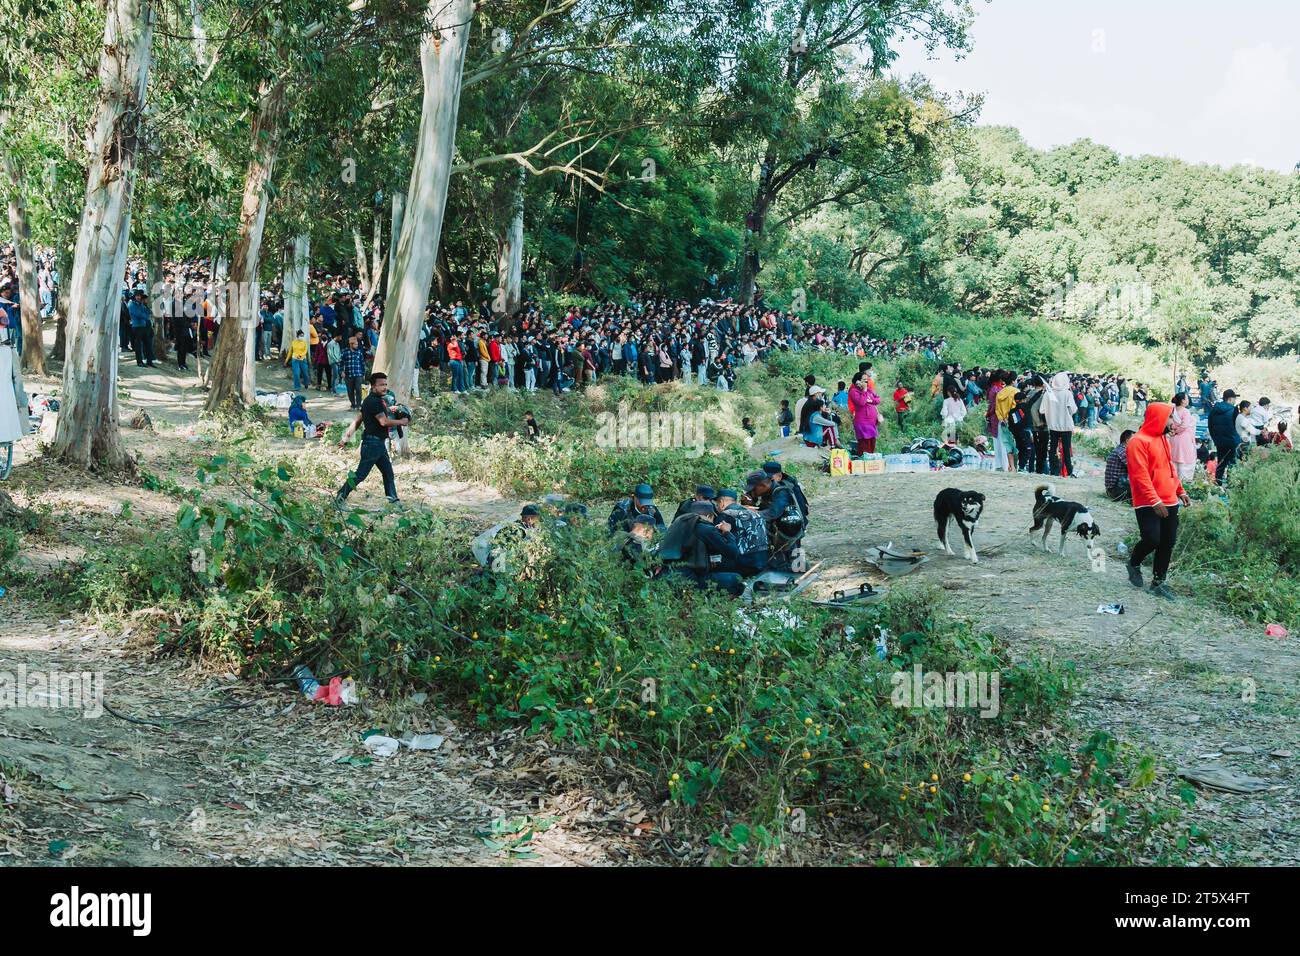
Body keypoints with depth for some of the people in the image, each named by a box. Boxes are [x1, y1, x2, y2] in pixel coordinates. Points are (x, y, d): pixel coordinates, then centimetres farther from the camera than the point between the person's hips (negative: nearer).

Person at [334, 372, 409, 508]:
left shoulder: (375, 400, 13)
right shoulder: (373, 401, -18)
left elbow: (357, 420, 13)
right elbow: (384, 422, -23)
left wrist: (347, 436, 12)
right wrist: (401, 422, -9)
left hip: (379, 443, 10)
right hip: (372, 443, -10)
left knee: (388, 472, 13)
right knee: (360, 474, -5)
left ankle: (393, 500, 19)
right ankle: (340, 498, 2)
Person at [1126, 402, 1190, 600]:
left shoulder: (1163, 439, 15)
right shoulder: (1139, 442, -13)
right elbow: (1140, 476, -19)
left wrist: (1180, 491, 17)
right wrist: (1154, 501, -23)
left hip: (1169, 502, 8)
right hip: (1148, 505, -8)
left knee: (1168, 543, 6)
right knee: (1152, 539, -15)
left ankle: (1158, 582, 15)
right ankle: (1134, 563, 15)